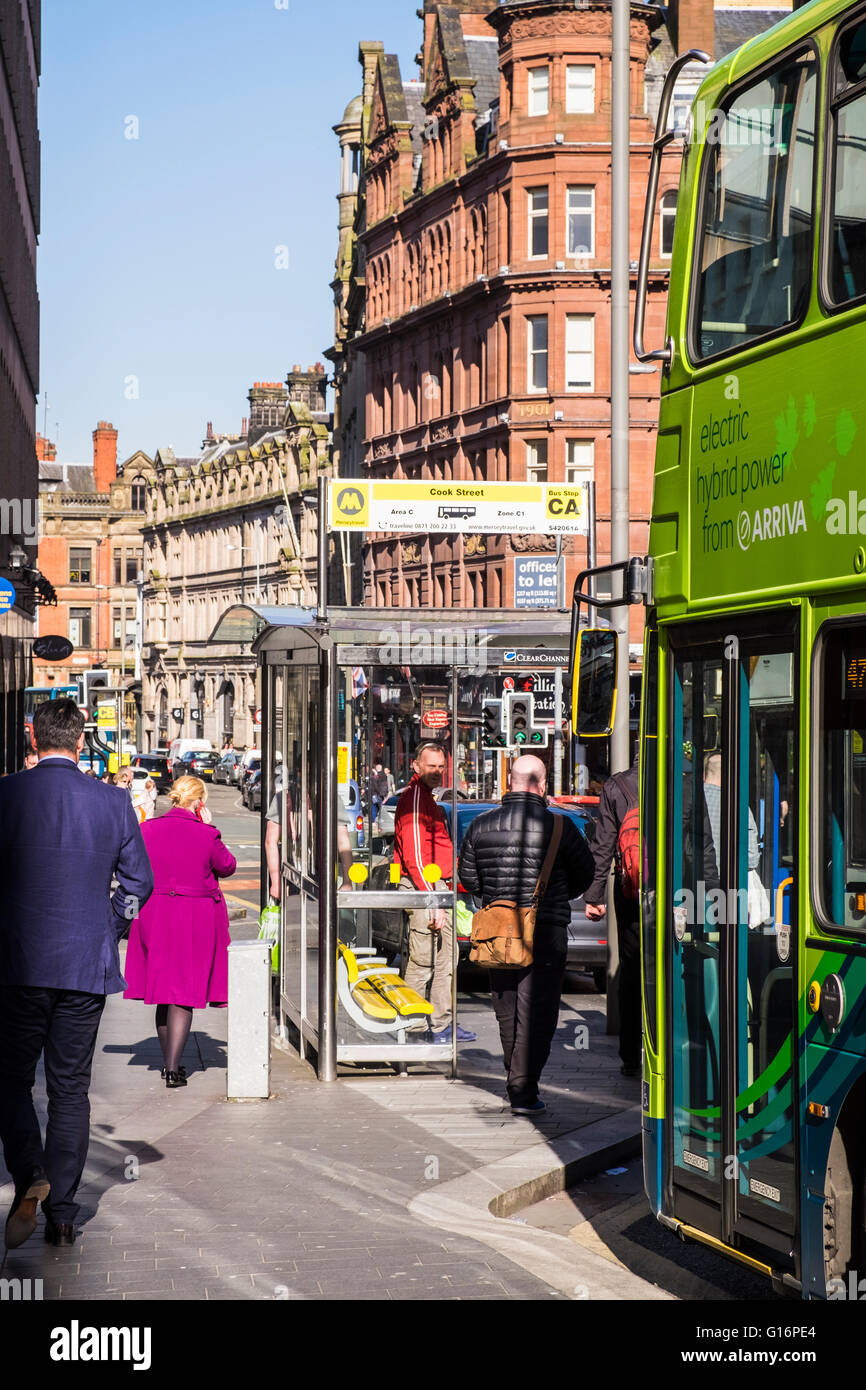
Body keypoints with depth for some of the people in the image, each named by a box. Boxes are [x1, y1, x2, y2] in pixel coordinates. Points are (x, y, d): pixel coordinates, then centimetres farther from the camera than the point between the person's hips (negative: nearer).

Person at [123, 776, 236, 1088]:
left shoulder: (147, 830, -2)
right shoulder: (206, 834, -12)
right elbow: (228, 867, 3)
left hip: (155, 916, 4)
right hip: (196, 920, -4)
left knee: (164, 990, 17)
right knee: (185, 991, 1)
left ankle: (169, 1064, 25)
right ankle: (173, 1070, -6)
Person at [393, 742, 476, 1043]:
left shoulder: (425, 796, 20)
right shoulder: (416, 796, -14)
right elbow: (414, 857, -20)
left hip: (435, 887, 11)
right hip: (423, 887, -11)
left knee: (446, 959, 14)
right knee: (422, 962, -7)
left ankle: (442, 1024, 20)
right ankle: (414, 1028, -2)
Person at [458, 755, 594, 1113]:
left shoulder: (482, 825, 0)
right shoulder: (558, 826, -8)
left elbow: (467, 876, 10)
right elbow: (584, 873, 3)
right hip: (546, 931, -3)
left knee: (507, 1008, 15)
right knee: (537, 1009, 0)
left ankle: (516, 1081, 25)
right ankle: (524, 1089, -6)